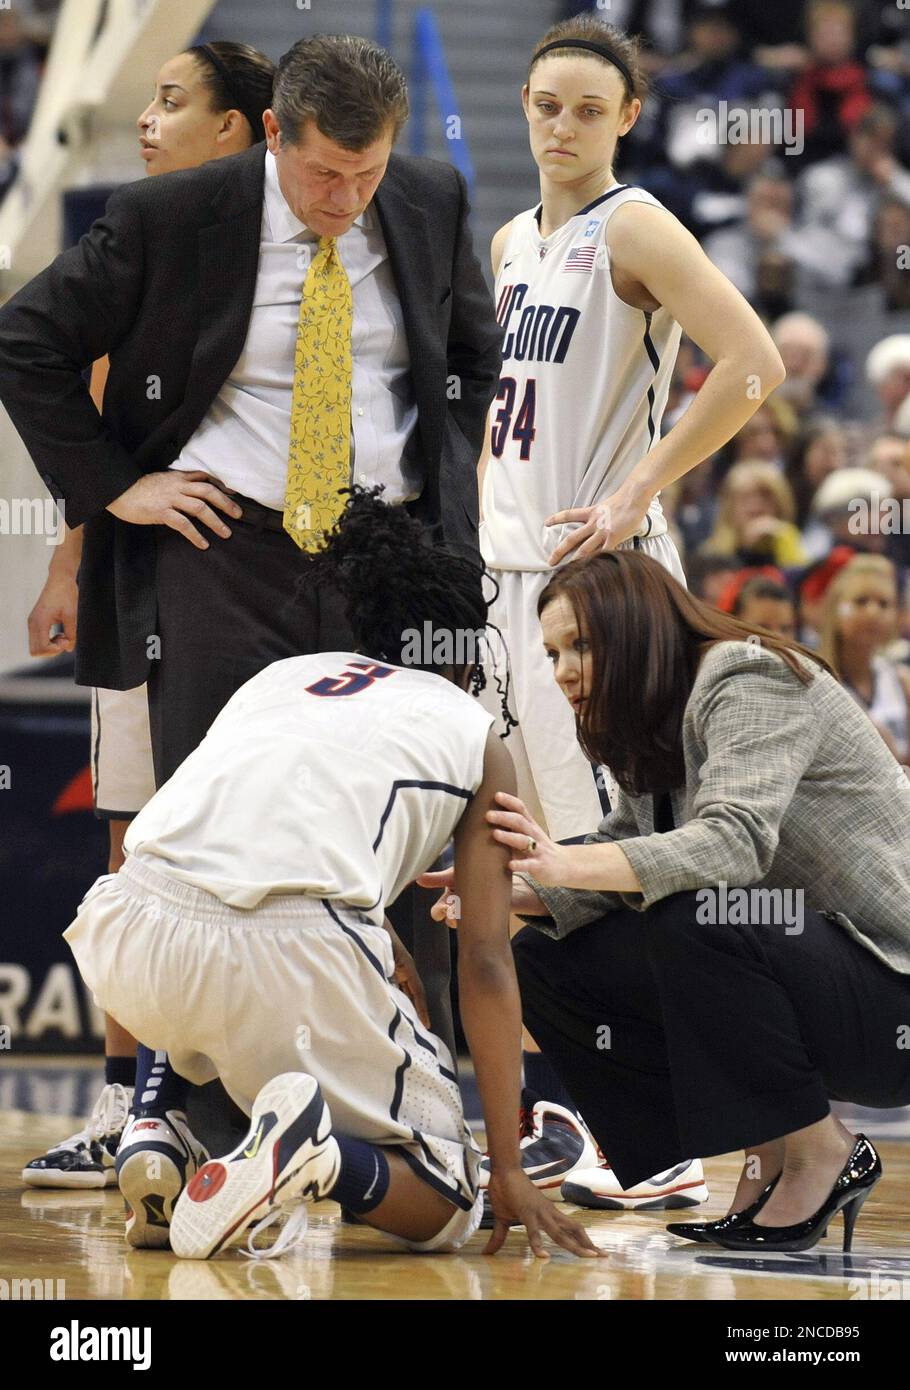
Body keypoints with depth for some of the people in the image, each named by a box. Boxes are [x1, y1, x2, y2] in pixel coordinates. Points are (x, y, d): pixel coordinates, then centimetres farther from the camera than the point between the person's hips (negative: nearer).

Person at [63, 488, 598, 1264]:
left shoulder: (283, 675, 32)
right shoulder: (475, 735, 22)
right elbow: (485, 962, 15)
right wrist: (509, 1171, 17)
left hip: (128, 939, 4)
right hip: (288, 958, -4)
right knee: (442, 1206, 15)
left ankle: (155, 1130, 16)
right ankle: (318, 1151, -17)